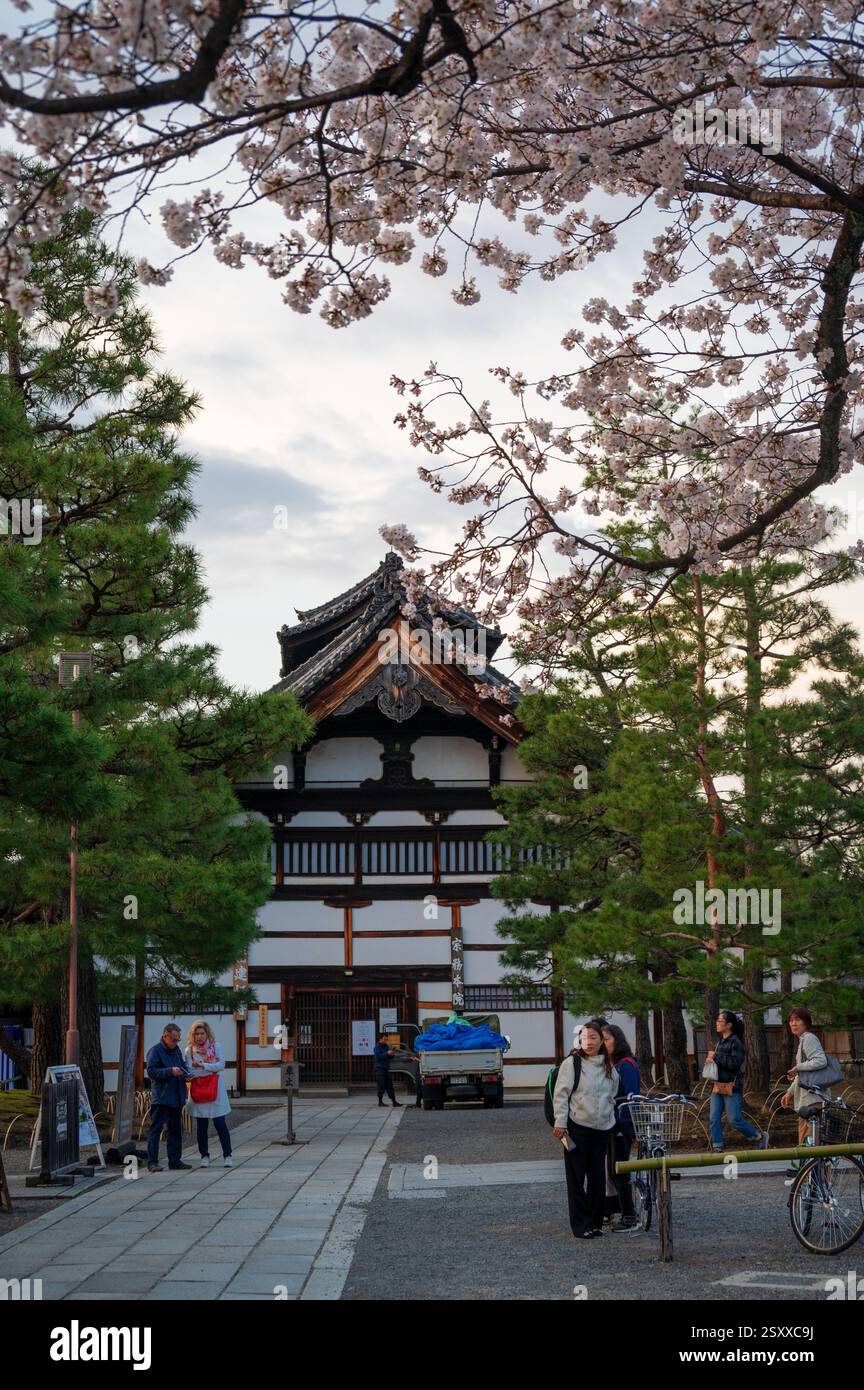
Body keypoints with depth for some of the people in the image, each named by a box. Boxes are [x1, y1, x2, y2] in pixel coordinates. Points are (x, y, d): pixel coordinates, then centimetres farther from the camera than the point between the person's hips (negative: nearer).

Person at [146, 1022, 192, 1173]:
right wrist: (170, 1071, -23)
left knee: (175, 1130, 12)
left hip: (176, 1098, 8)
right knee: (155, 1129, -6)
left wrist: (185, 1074, 5)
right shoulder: (155, 1051, -8)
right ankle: (152, 1162, -6)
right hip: (161, 1098, -8)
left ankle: (175, 1160, 19)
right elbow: (151, 1071, -16)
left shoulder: (176, 1050, 15)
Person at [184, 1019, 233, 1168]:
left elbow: (221, 1065, -8)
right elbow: (189, 1071, -7)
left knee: (220, 1124, -3)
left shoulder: (216, 1046, 2)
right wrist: (210, 1070, -15)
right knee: (202, 1126, 5)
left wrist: (203, 1066, -18)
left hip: (215, 1090, -1)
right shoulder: (189, 1050, 2)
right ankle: (204, 1156, 15)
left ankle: (227, 1155, 4)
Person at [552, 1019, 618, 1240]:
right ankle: (580, 1225, 3)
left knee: (598, 1178, 7)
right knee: (576, 1178, -1)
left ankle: (595, 1221, 18)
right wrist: (560, 1123, -11)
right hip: (577, 1128, -5)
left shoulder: (609, 1068, 11)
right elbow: (560, 1095, -6)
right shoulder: (571, 1063, -5)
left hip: (602, 1129, 5)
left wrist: (610, 1119, 15)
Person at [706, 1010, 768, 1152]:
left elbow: (735, 1063, -23)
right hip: (718, 1085, 8)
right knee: (714, 1119, 3)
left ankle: (760, 1136, 14)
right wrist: (710, 1059, 7)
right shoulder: (720, 1042, 14)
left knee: (734, 1119, -5)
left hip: (732, 1086, -8)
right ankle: (717, 1149, 8)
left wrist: (716, 1056, -18)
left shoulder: (735, 1042, -12)